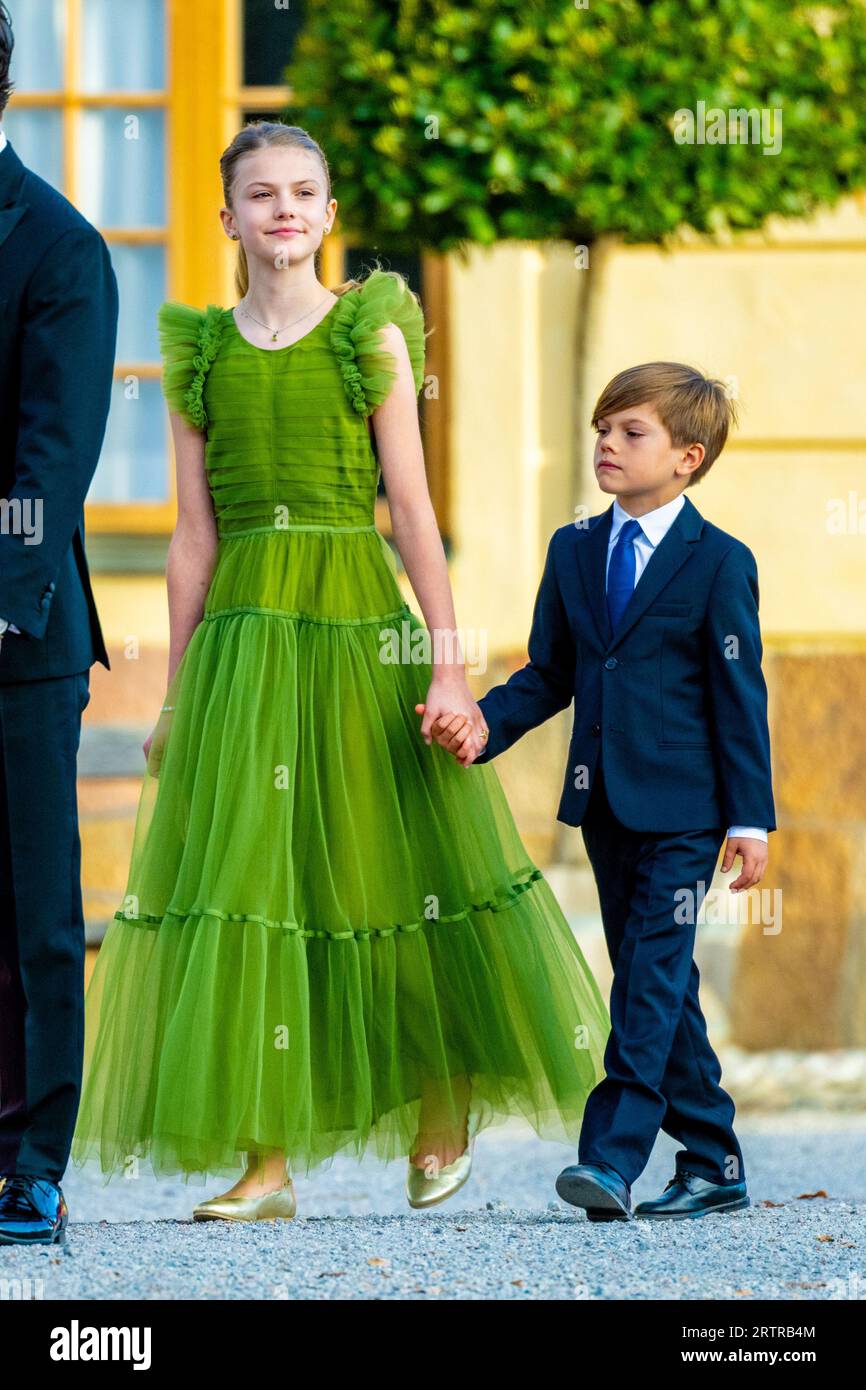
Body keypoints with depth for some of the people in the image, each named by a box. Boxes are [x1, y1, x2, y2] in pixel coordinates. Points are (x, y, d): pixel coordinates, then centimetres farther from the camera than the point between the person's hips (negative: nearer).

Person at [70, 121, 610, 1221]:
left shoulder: (373, 336, 3)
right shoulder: (200, 354, 9)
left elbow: (413, 510, -1)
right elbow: (194, 534, 10)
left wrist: (448, 665, -7)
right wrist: (178, 694, 8)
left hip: (361, 630, -2)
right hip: (242, 632, 2)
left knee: (395, 869, 3)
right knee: (244, 882, -3)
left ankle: (444, 1114, 24)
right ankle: (266, 1161, -1)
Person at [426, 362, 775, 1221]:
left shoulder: (719, 563, -5)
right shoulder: (573, 552, 10)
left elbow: (740, 697, -5)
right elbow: (549, 675, 13)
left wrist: (750, 819, -8)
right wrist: (483, 724, -6)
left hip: (681, 807, -6)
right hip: (603, 800, 6)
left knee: (652, 977, -11)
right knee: (656, 983, 10)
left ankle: (613, 1158, -15)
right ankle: (712, 1164, 18)